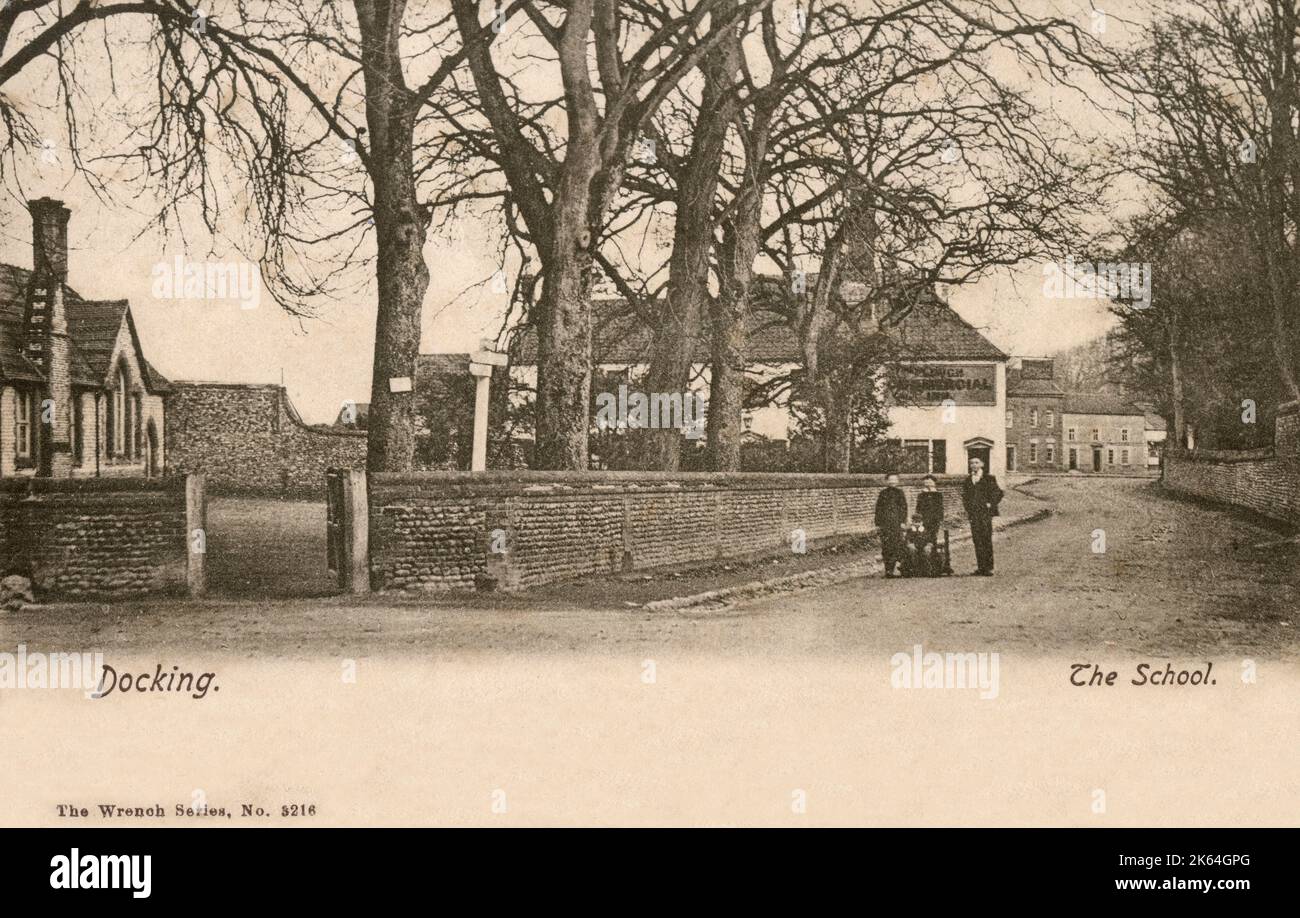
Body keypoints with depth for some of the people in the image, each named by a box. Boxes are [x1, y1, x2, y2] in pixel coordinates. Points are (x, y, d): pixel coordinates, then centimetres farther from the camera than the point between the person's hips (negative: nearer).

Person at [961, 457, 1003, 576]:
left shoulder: (989, 479, 2)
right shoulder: (967, 480, 16)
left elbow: (998, 493, 2)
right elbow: (965, 496, 22)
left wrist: (991, 504, -6)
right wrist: (967, 508, 9)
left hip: (985, 513, -4)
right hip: (973, 514, 4)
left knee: (986, 540, -6)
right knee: (977, 540, 3)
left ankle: (988, 567, -4)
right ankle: (980, 567, 8)